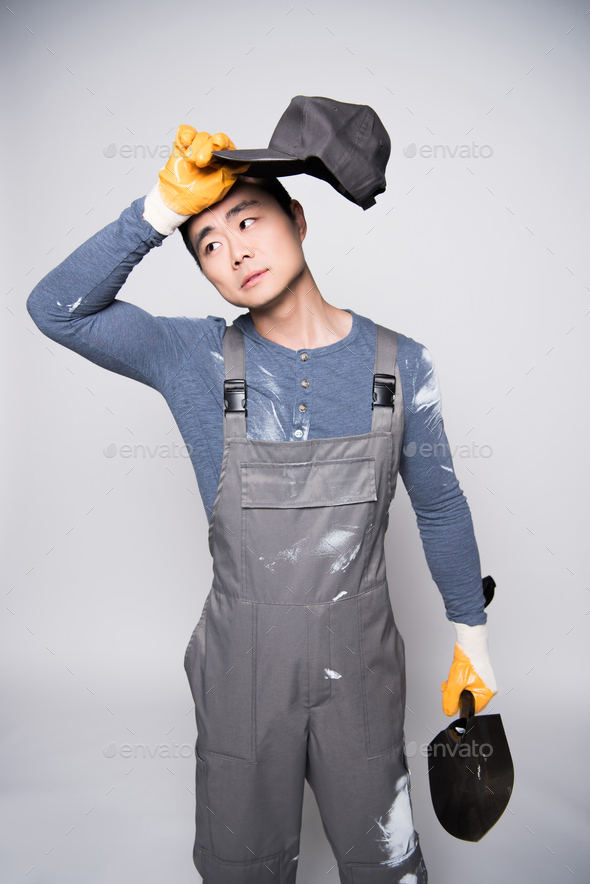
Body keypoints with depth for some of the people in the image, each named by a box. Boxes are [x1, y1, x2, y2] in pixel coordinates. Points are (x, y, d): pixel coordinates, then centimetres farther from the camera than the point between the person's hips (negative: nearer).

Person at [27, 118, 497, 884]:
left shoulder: (400, 365, -8)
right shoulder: (196, 361, -9)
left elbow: (440, 508, 2)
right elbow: (57, 309, -18)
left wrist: (473, 640, 9)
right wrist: (160, 211, -27)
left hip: (359, 662, 1)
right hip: (243, 665, 0)